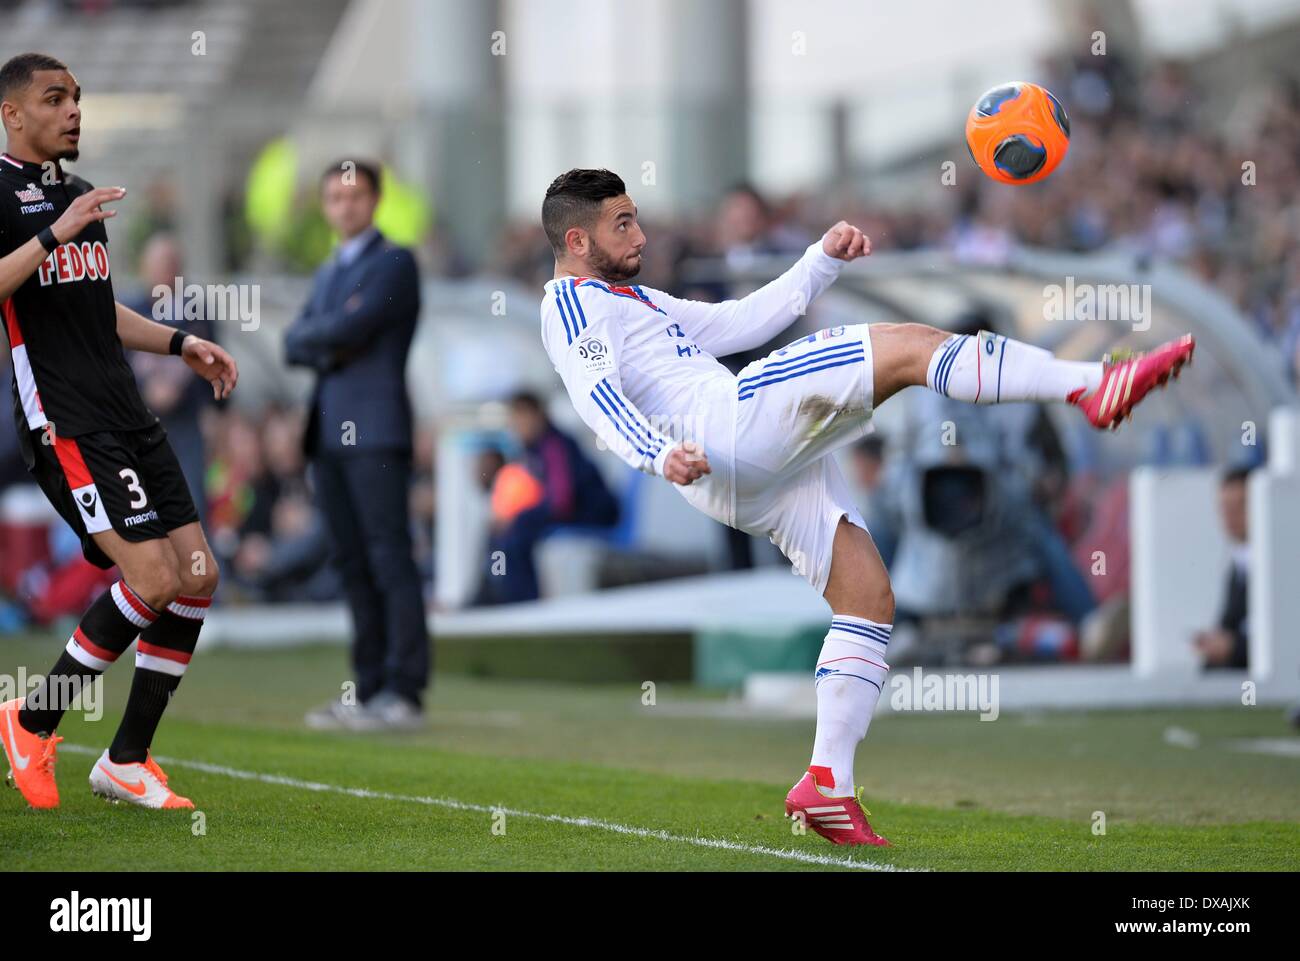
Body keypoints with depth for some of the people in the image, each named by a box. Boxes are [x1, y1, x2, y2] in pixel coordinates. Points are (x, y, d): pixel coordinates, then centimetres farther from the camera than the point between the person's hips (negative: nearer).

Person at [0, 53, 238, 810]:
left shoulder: (78, 194, 20)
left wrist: (180, 343, 21)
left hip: (128, 417, 9)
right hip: (65, 423, -9)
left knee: (198, 577, 1)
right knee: (152, 578, -17)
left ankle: (127, 762, 10)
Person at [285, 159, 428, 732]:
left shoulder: (395, 264, -1)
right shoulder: (328, 273, 23)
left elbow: (349, 327, -13)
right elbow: (295, 344, 15)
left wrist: (314, 336, 4)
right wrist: (327, 346, -5)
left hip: (375, 430, -8)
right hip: (328, 433, 8)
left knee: (390, 560, -10)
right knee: (353, 565, 6)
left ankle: (404, 693, -14)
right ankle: (370, 689, 8)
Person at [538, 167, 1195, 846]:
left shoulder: (640, 303, 35)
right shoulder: (573, 304, 4)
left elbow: (742, 322, 34)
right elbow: (598, 400, -14)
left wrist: (824, 259, 25)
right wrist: (660, 455, -32)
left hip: (767, 469, 10)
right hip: (729, 421, -10)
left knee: (868, 598, 2)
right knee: (911, 345, -16)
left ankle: (828, 786, -2)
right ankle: (1091, 387, -24)